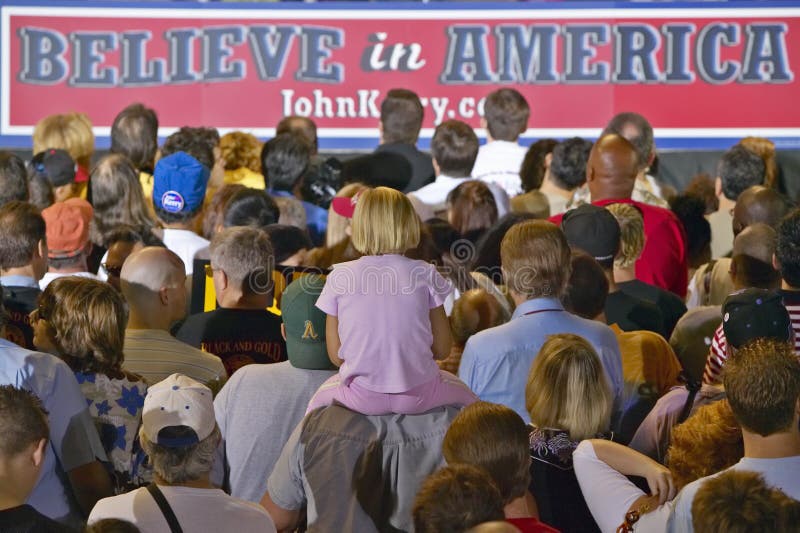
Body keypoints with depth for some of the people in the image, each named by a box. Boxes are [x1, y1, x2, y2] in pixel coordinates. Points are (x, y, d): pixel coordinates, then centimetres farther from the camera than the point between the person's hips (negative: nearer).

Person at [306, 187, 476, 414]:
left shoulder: (339, 278, -5)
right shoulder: (424, 274, -6)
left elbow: (336, 355, -1)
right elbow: (442, 348, 0)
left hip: (362, 398, 0)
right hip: (417, 396, 0)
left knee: (319, 398, 35)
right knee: (466, 397, 33)